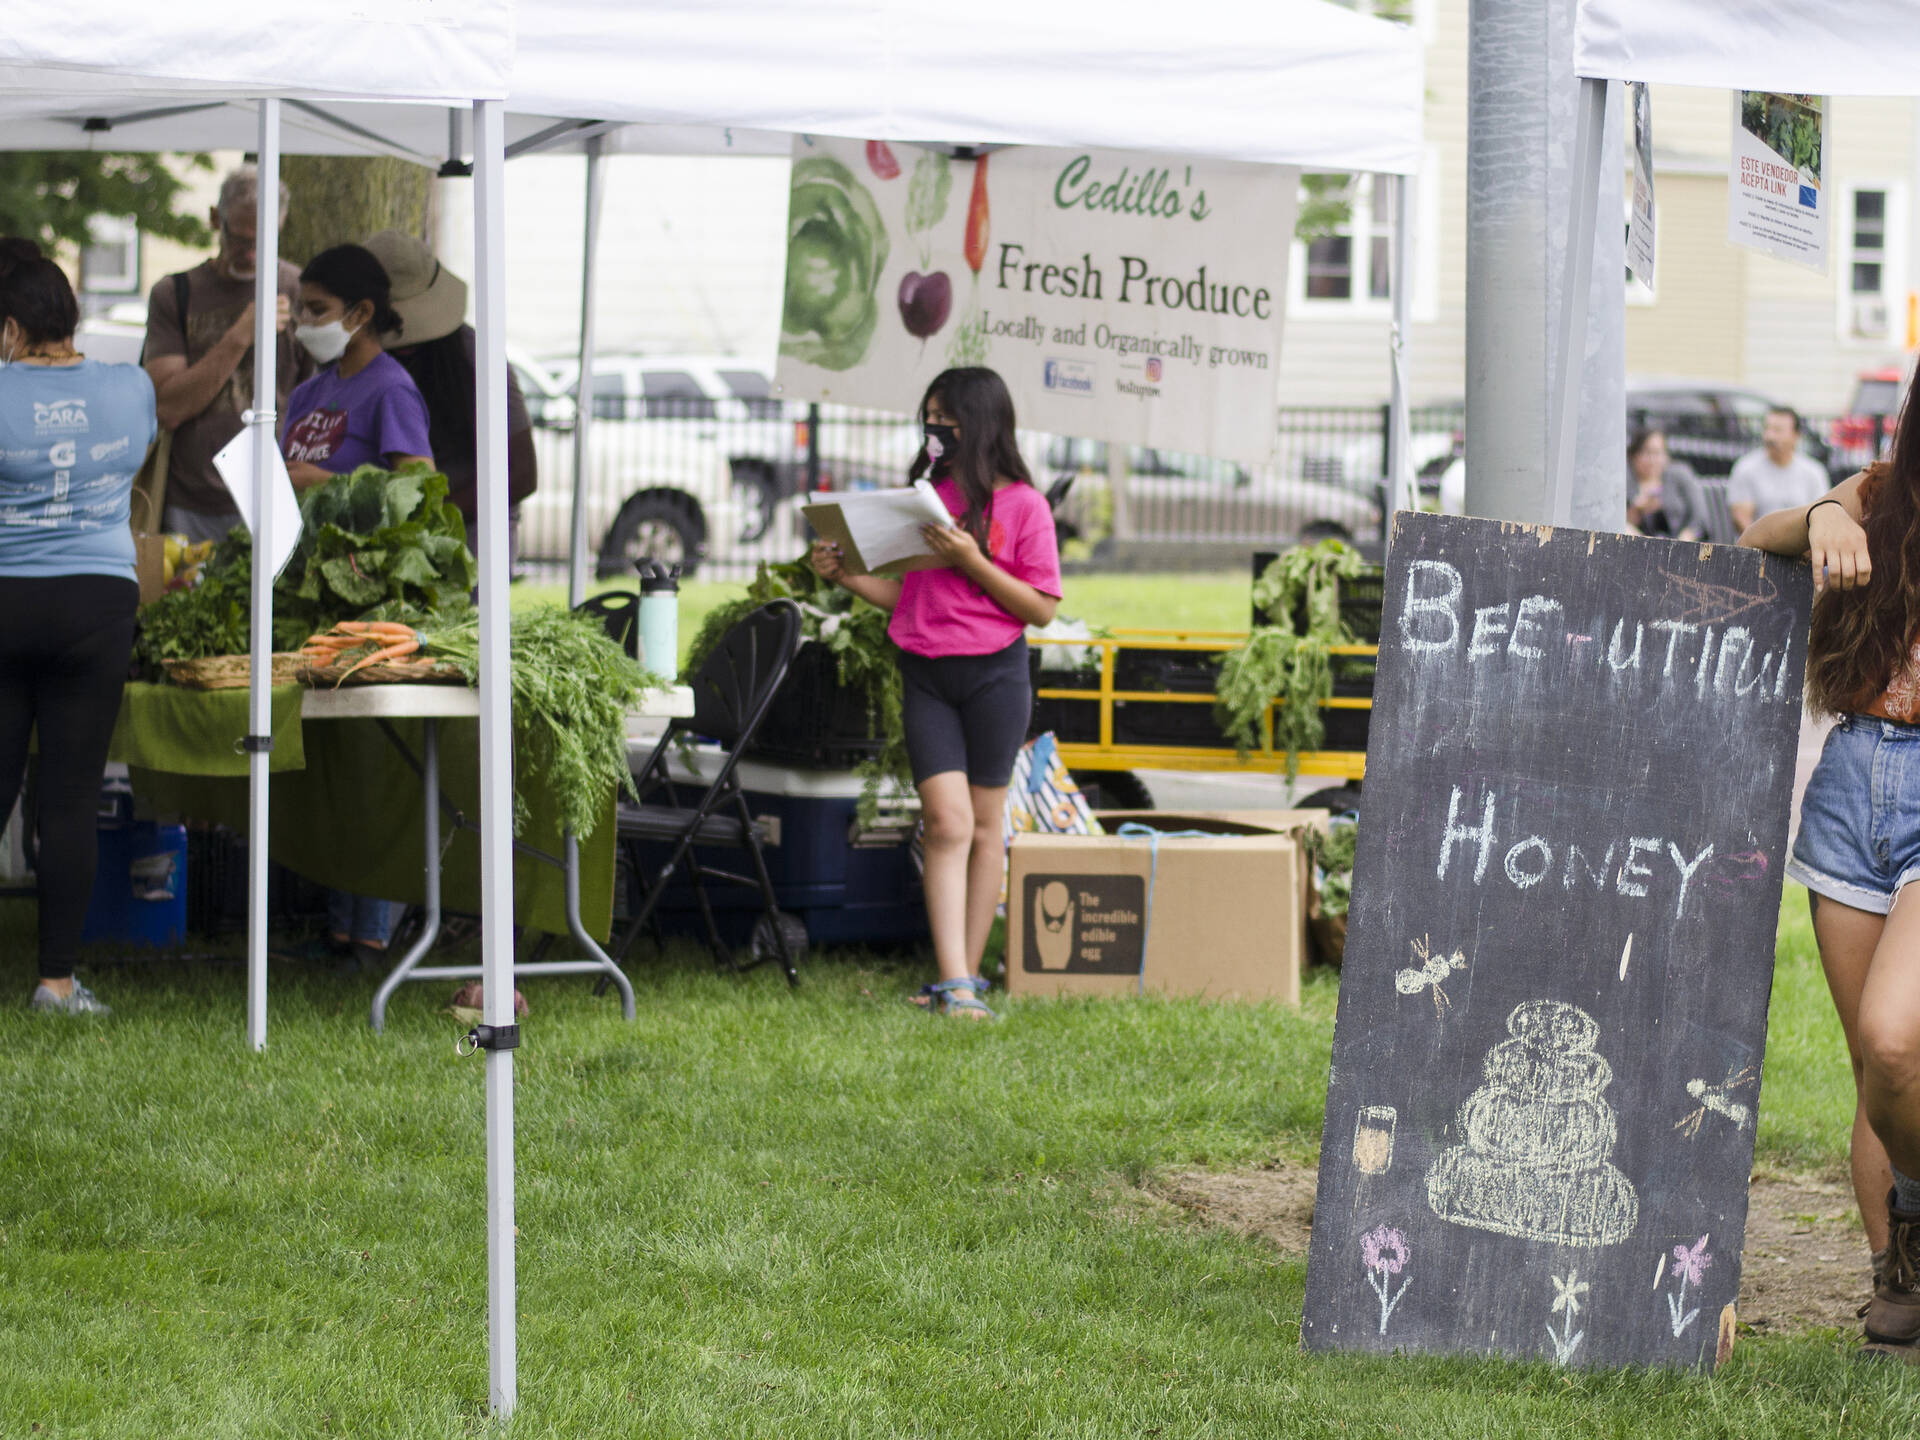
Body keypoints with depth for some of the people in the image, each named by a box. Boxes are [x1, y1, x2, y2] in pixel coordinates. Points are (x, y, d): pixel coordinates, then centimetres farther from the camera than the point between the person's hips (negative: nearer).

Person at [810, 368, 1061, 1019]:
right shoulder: (927, 495, 12)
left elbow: (1042, 608, -6)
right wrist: (845, 574, 1)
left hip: (994, 672, -3)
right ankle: (955, 987, -16)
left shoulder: (1022, 504, -2)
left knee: (983, 827, 4)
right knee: (947, 823, -8)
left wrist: (972, 562, -16)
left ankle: (966, 978, 12)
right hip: (925, 675, 3)